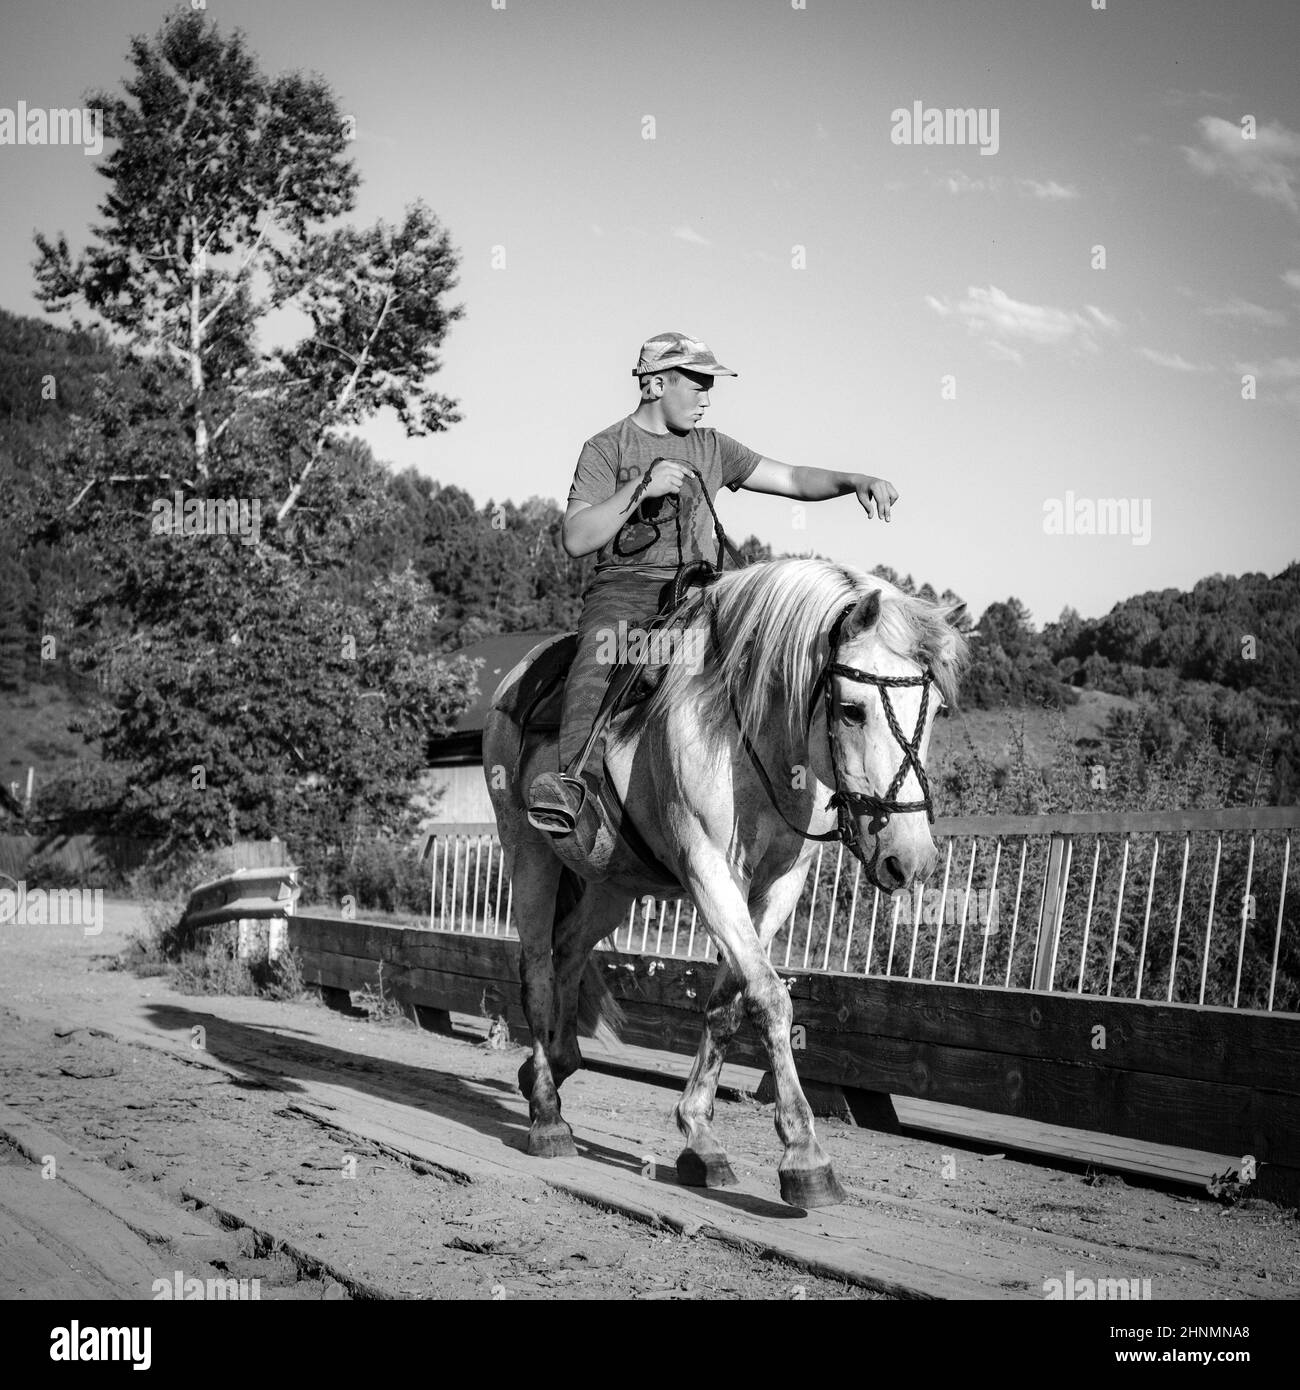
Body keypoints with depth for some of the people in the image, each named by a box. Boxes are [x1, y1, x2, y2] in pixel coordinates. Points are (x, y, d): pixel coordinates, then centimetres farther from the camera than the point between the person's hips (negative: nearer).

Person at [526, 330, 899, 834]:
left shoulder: (712, 448, 18)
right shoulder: (606, 449, 5)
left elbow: (794, 480, 15)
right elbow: (577, 539, -5)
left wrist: (855, 481, -3)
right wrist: (640, 490, -15)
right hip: (624, 584, -5)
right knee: (602, 642, -37)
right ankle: (572, 777, -49)